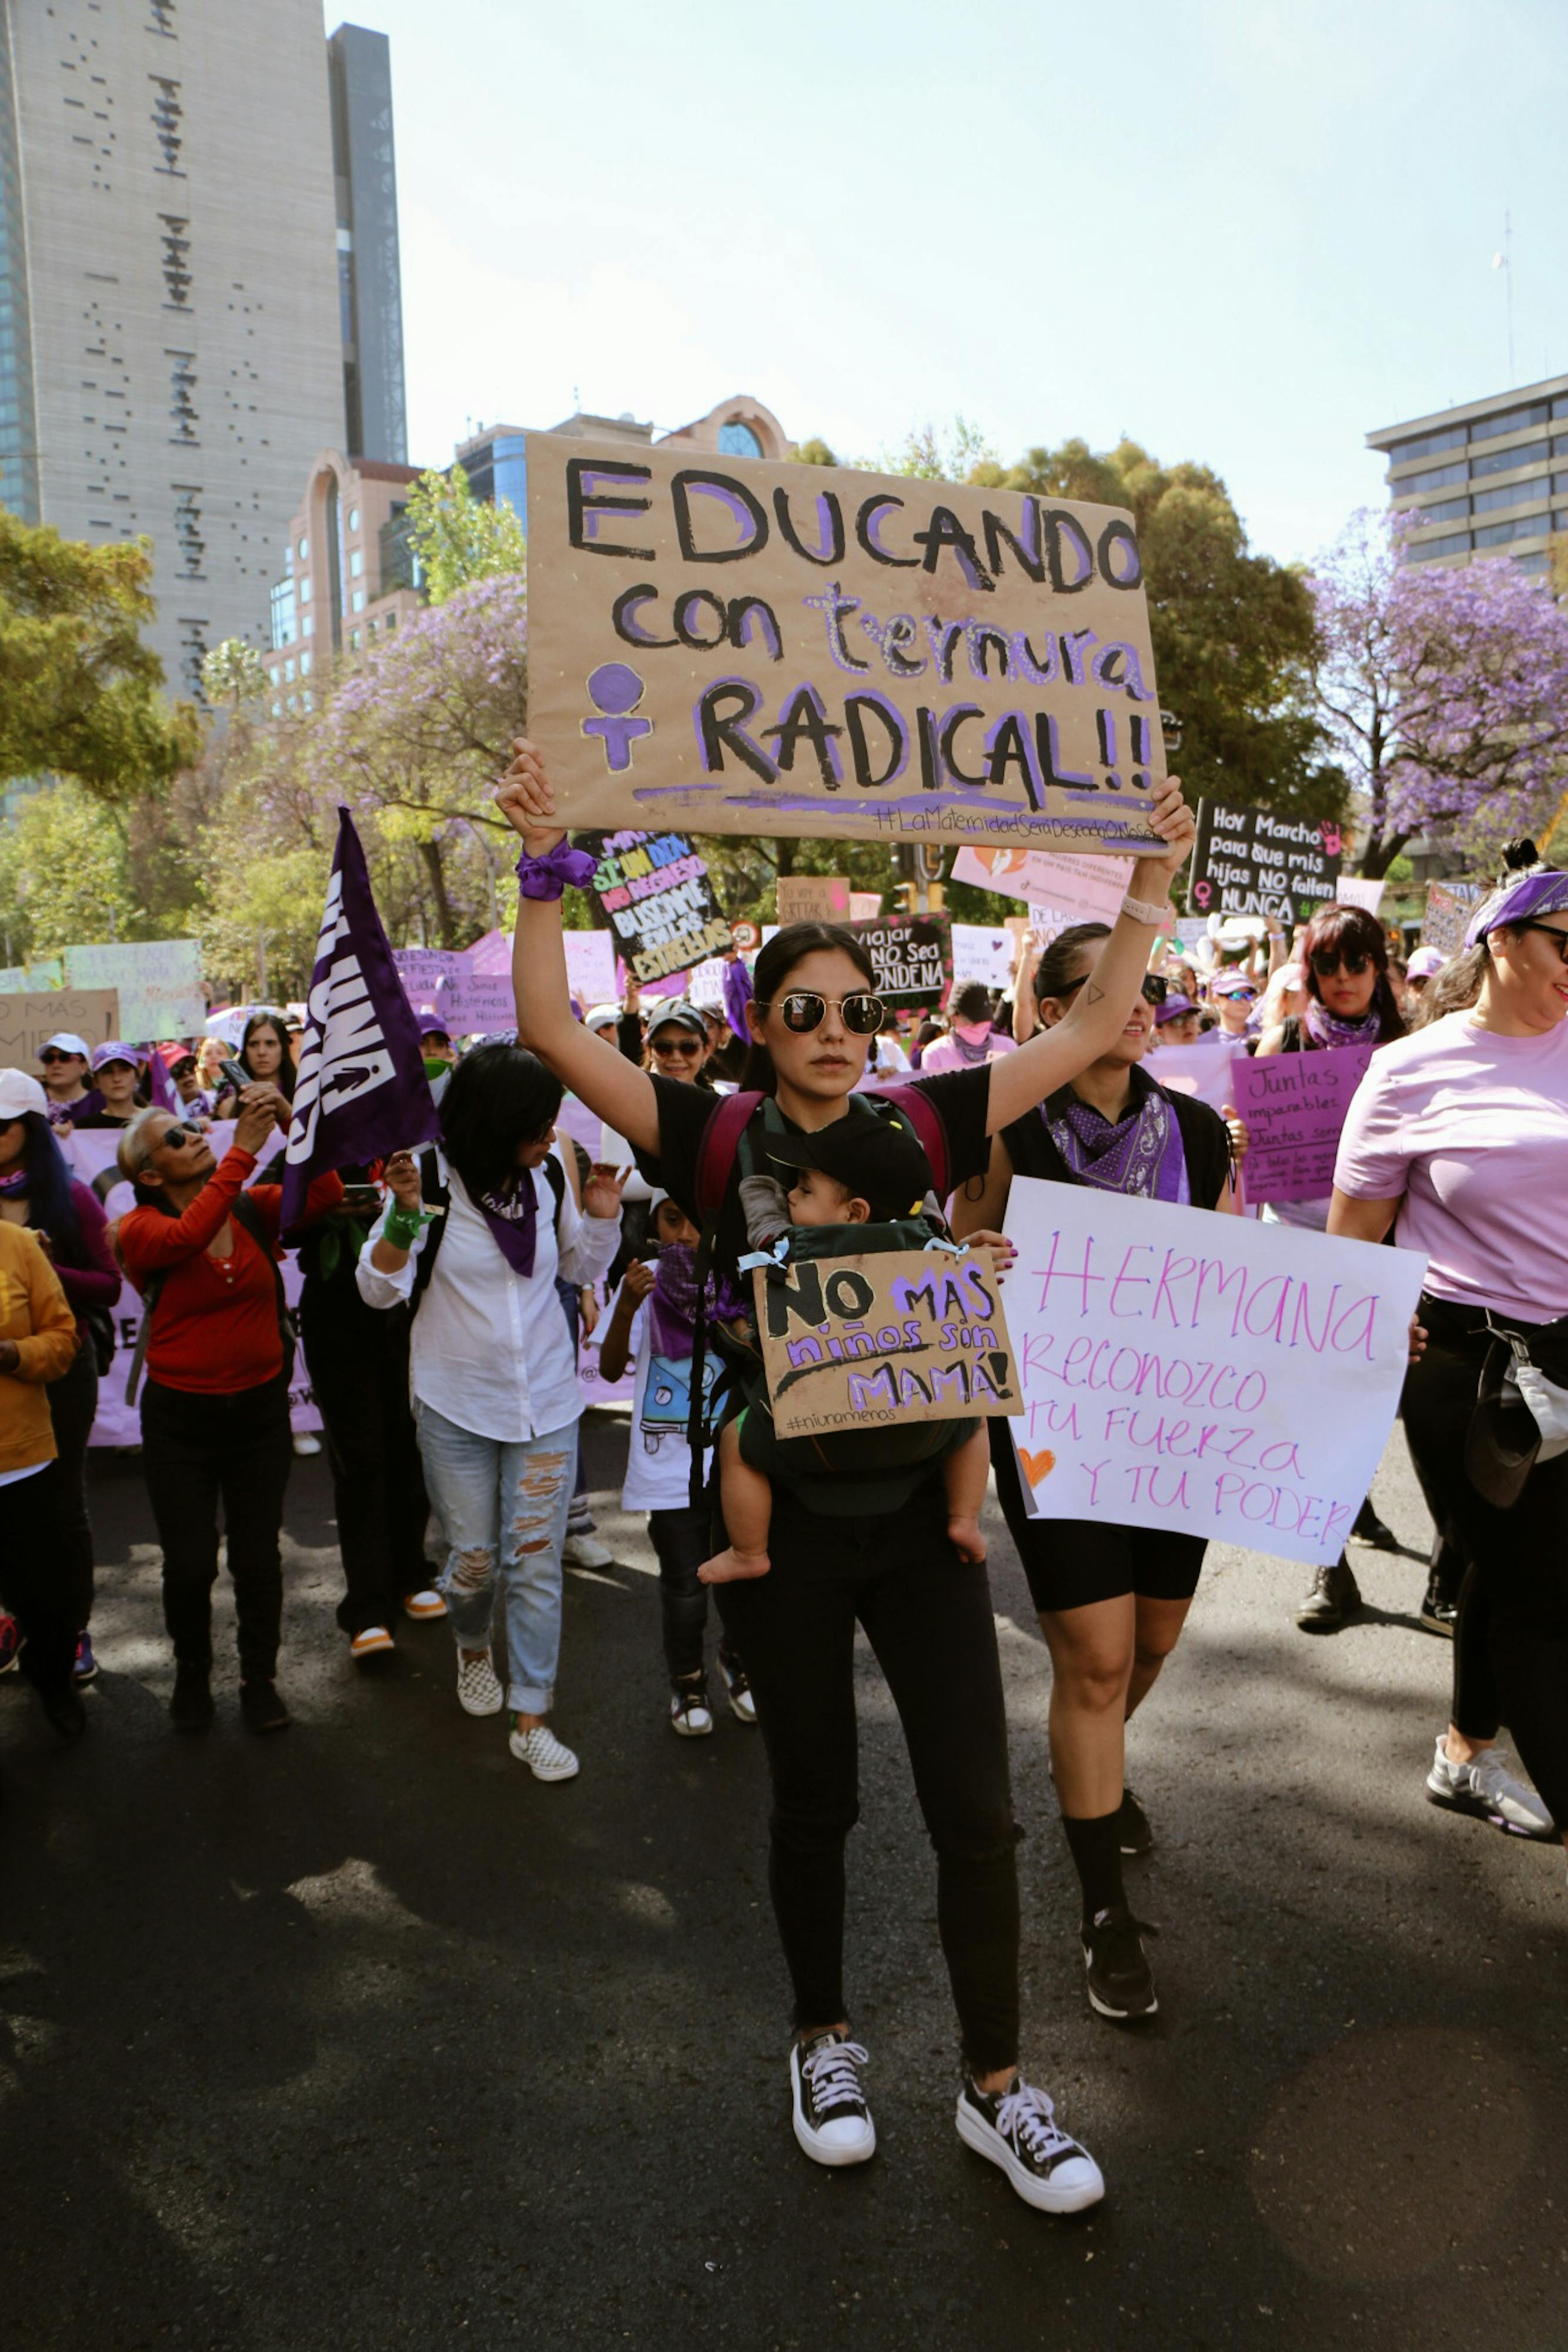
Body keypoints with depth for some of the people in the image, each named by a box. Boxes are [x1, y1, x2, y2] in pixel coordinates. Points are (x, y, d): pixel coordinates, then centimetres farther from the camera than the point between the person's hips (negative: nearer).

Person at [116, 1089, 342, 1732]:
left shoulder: (253, 1208, -2)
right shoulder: (141, 1228, -11)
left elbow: (325, 1193, -16)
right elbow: (188, 1237, -33)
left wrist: (291, 1121, -26)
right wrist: (244, 1148, -36)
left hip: (260, 1408, 2)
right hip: (180, 1418, -2)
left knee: (258, 1558, 11)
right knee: (190, 1564, 7)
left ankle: (260, 1678, 31)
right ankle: (192, 1673, 34)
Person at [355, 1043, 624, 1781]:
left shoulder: (550, 1174, -5)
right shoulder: (432, 1177, -12)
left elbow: (582, 1268, 10)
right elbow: (380, 1289, -13)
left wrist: (602, 1217, -9)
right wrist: (405, 1214, -28)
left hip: (546, 1399, 2)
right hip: (456, 1405, -1)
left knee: (536, 1560, 2)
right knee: (472, 1557, 10)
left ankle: (531, 1718, 13)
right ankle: (472, 1647, 44)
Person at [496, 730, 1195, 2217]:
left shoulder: (924, 1127, -1)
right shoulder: (718, 1142, -6)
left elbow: (1091, 1029, 2)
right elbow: (553, 1033, -13)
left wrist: (1149, 883, -4)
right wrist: (545, 871, -19)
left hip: (919, 1508, 2)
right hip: (782, 1520, -1)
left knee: (976, 1812, 6)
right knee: (814, 1801, 16)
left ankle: (996, 2089, 27)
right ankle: (823, 2043, 41)